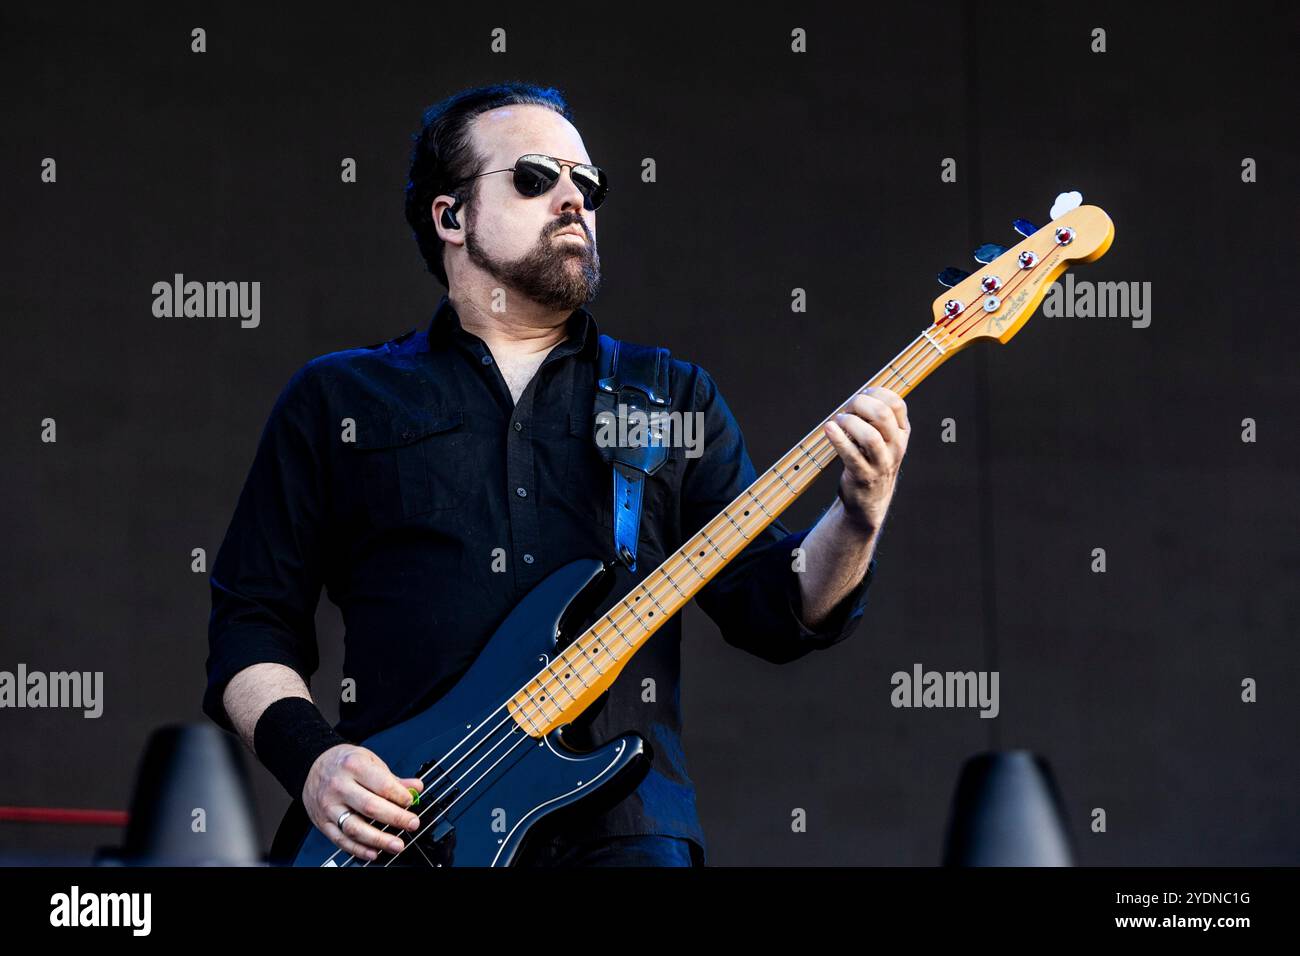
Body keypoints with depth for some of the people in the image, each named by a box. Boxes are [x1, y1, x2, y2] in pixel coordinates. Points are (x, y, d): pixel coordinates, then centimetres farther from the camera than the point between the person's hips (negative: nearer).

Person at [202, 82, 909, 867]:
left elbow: (774, 610, 12)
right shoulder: (335, 400, 16)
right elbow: (251, 623, 13)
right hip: (394, 833, -1)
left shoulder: (675, 398, 19)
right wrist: (310, 757, -4)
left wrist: (860, 516, -7)